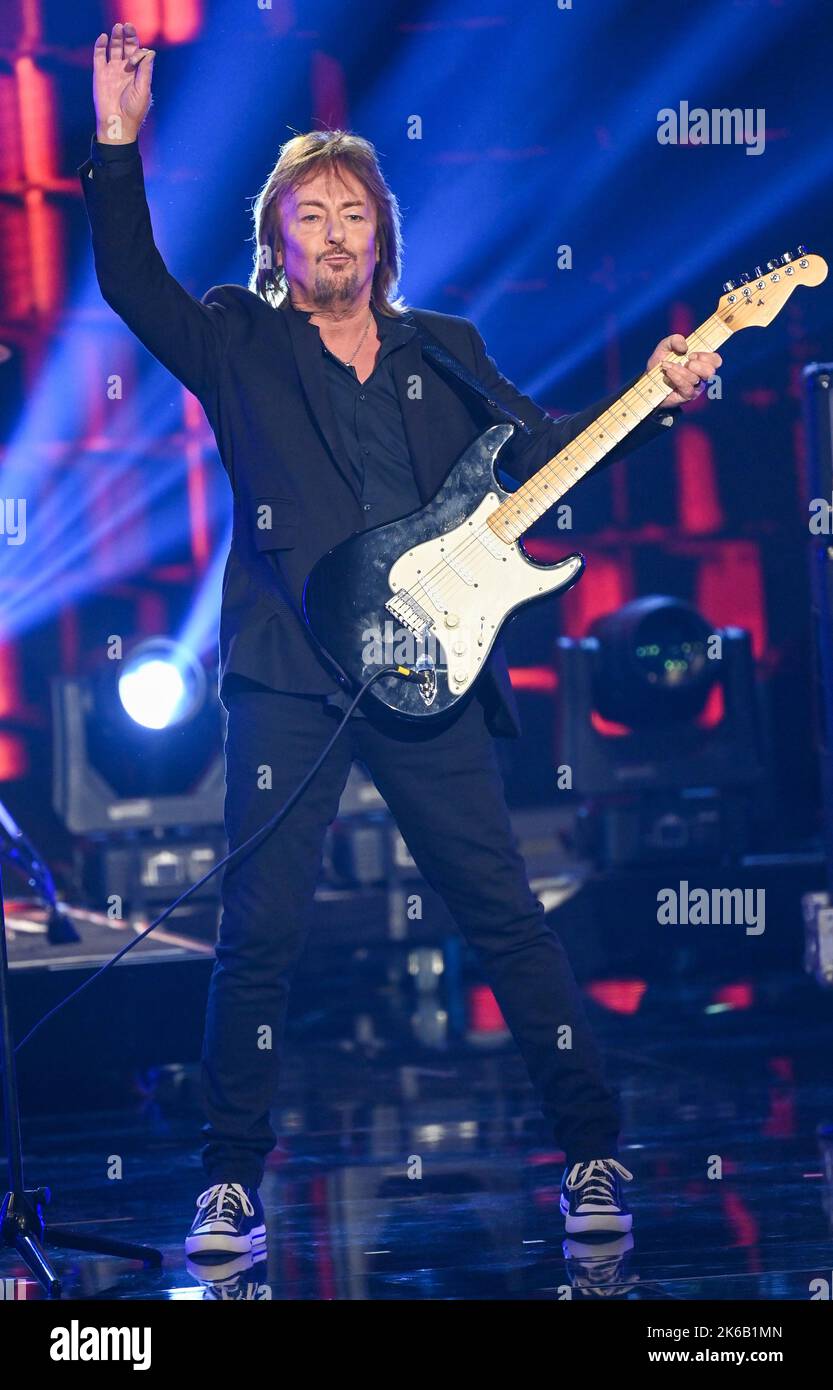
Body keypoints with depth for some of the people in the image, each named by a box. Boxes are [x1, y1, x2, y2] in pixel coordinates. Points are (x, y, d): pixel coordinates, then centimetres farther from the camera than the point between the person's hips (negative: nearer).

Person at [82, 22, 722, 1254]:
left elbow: (539, 448, 13)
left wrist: (657, 396, -2)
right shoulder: (239, 346, 10)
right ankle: (232, 1181, 4)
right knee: (261, 927, -5)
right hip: (290, 676, -2)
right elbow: (131, 282, -1)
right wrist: (118, 149, -12)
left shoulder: (446, 352, 17)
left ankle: (591, 1151, 10)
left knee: (508, 914, 2)